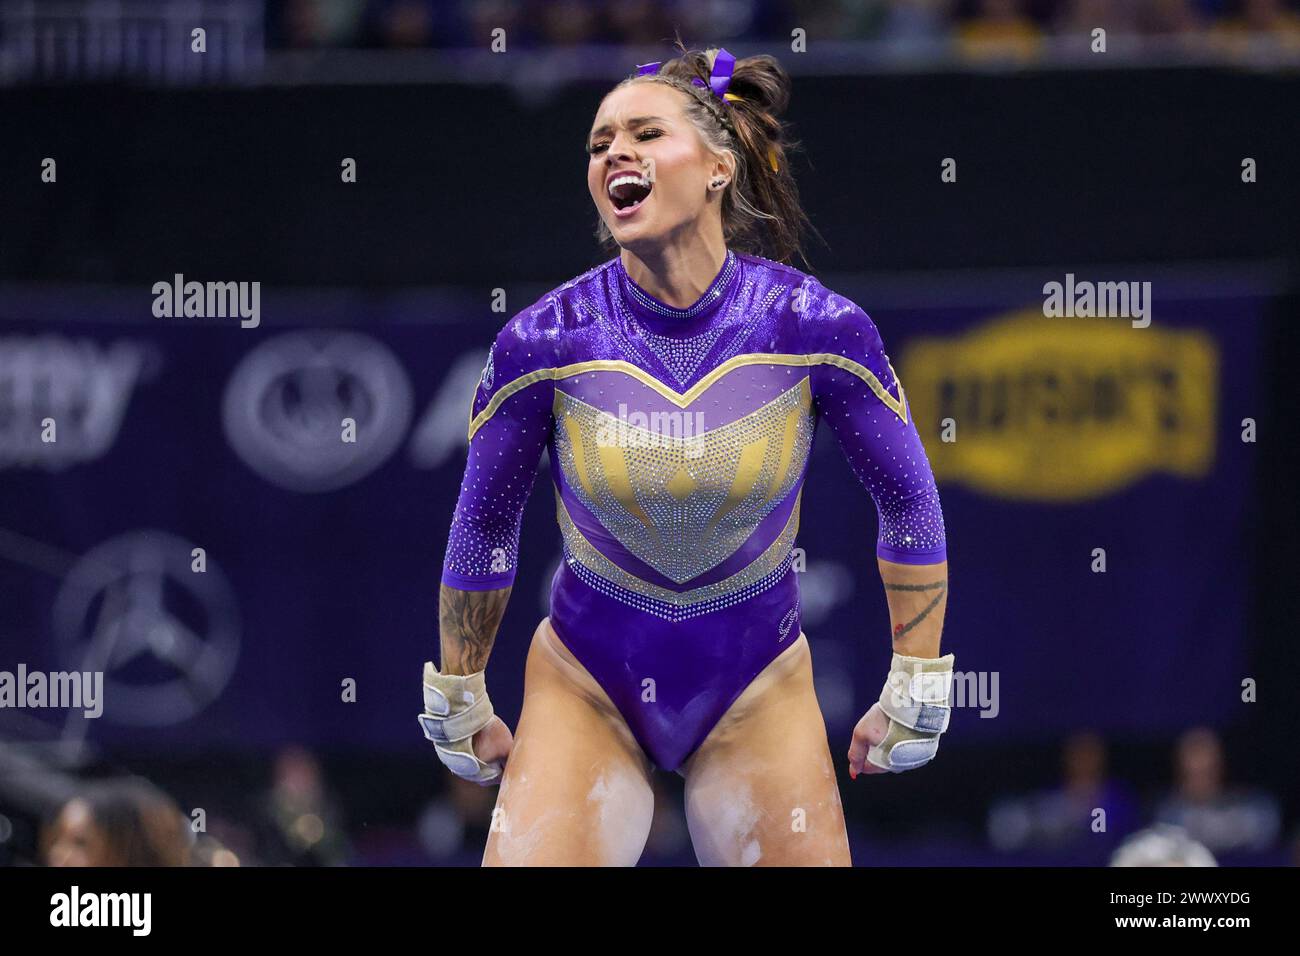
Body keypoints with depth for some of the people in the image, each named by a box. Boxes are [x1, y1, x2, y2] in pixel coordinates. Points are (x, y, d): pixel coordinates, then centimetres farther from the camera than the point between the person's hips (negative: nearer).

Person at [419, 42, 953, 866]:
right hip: (586, 690, 0)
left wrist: (915, 696, 3)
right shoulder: (544, 341, -13)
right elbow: (483, 523, 2)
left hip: (757, 690, 0)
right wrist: (458, 706, 10)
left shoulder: (817, 327, -14)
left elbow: (908, 500, 0)